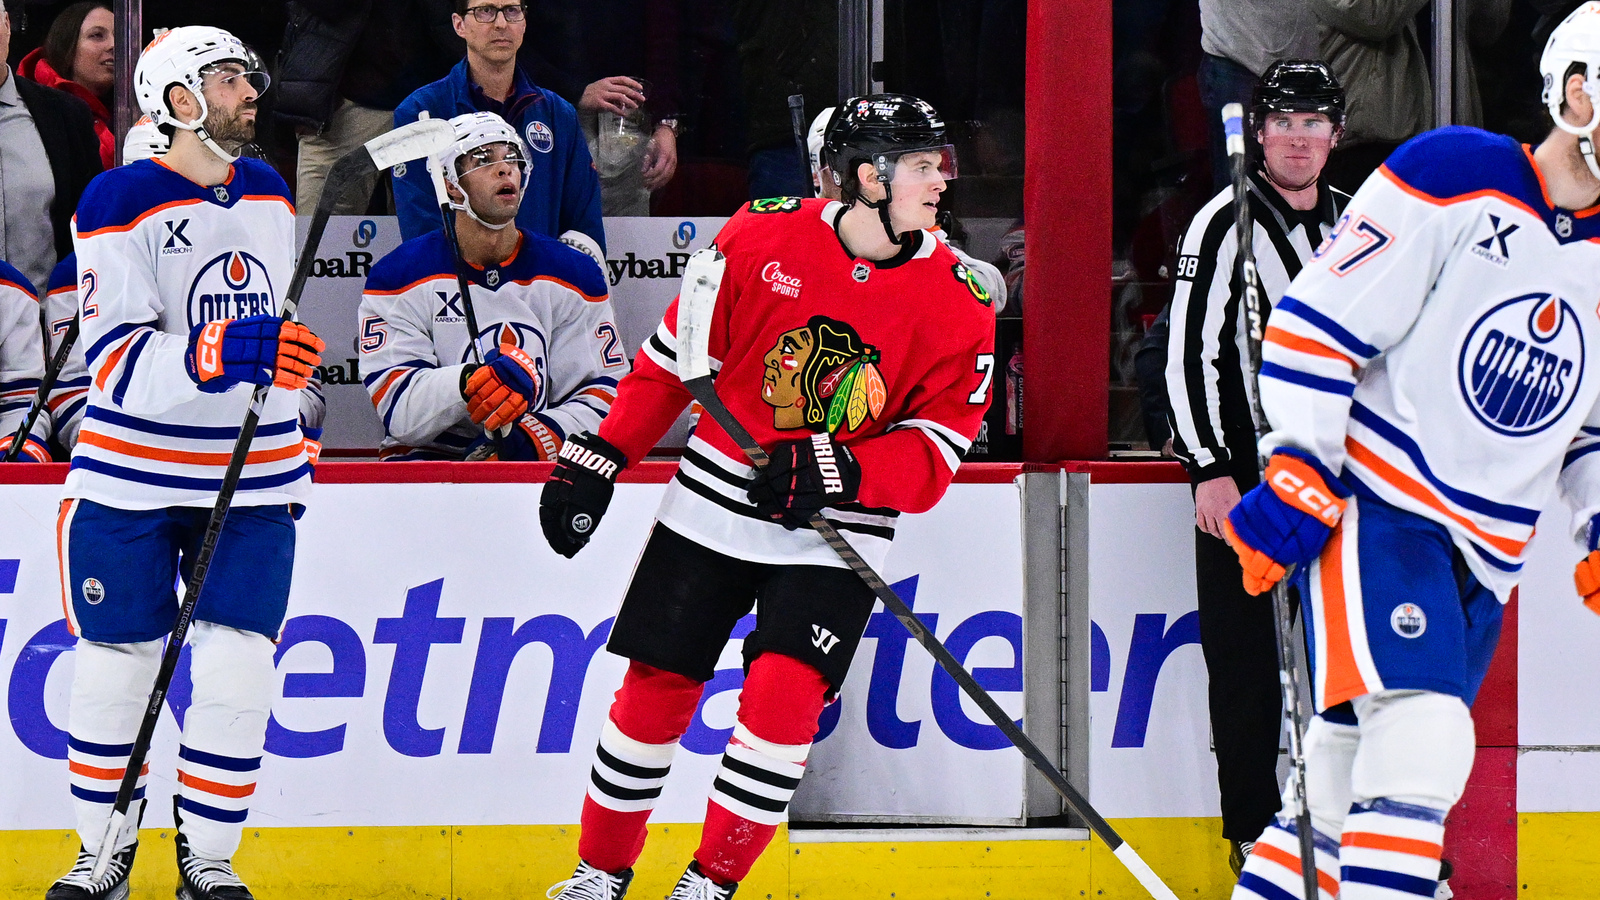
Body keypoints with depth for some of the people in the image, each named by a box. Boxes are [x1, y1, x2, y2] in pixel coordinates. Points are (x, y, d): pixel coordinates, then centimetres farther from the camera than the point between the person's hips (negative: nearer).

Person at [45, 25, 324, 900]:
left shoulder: (269, 194, 9)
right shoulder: (121, 204, -13)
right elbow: (116, 363, -21)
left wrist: (295, 454, 23)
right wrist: (218, 356, -37)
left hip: (250, 484, 4)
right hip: (130, 481, -4)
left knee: (237, 670, -4)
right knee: (116, 665, 2)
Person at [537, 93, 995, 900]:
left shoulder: (958, 303, -9)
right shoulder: (762, 237, -9)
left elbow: (932, 455, -9)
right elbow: (672, 357, 2)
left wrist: (837, 471, -26)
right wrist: (596, 462, 2)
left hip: (837, 533, 0)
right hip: (715, 502, 0)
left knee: (783, 695, -17)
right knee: (655, 689, 2)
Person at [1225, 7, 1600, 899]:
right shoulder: (1454, 179, -9)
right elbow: (1316, 327, -10)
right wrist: (1296, 483, -15)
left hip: (1484, 556, 7)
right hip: (1372, 507, -7)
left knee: (1348, 788, 8)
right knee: (1424, 741, -24)